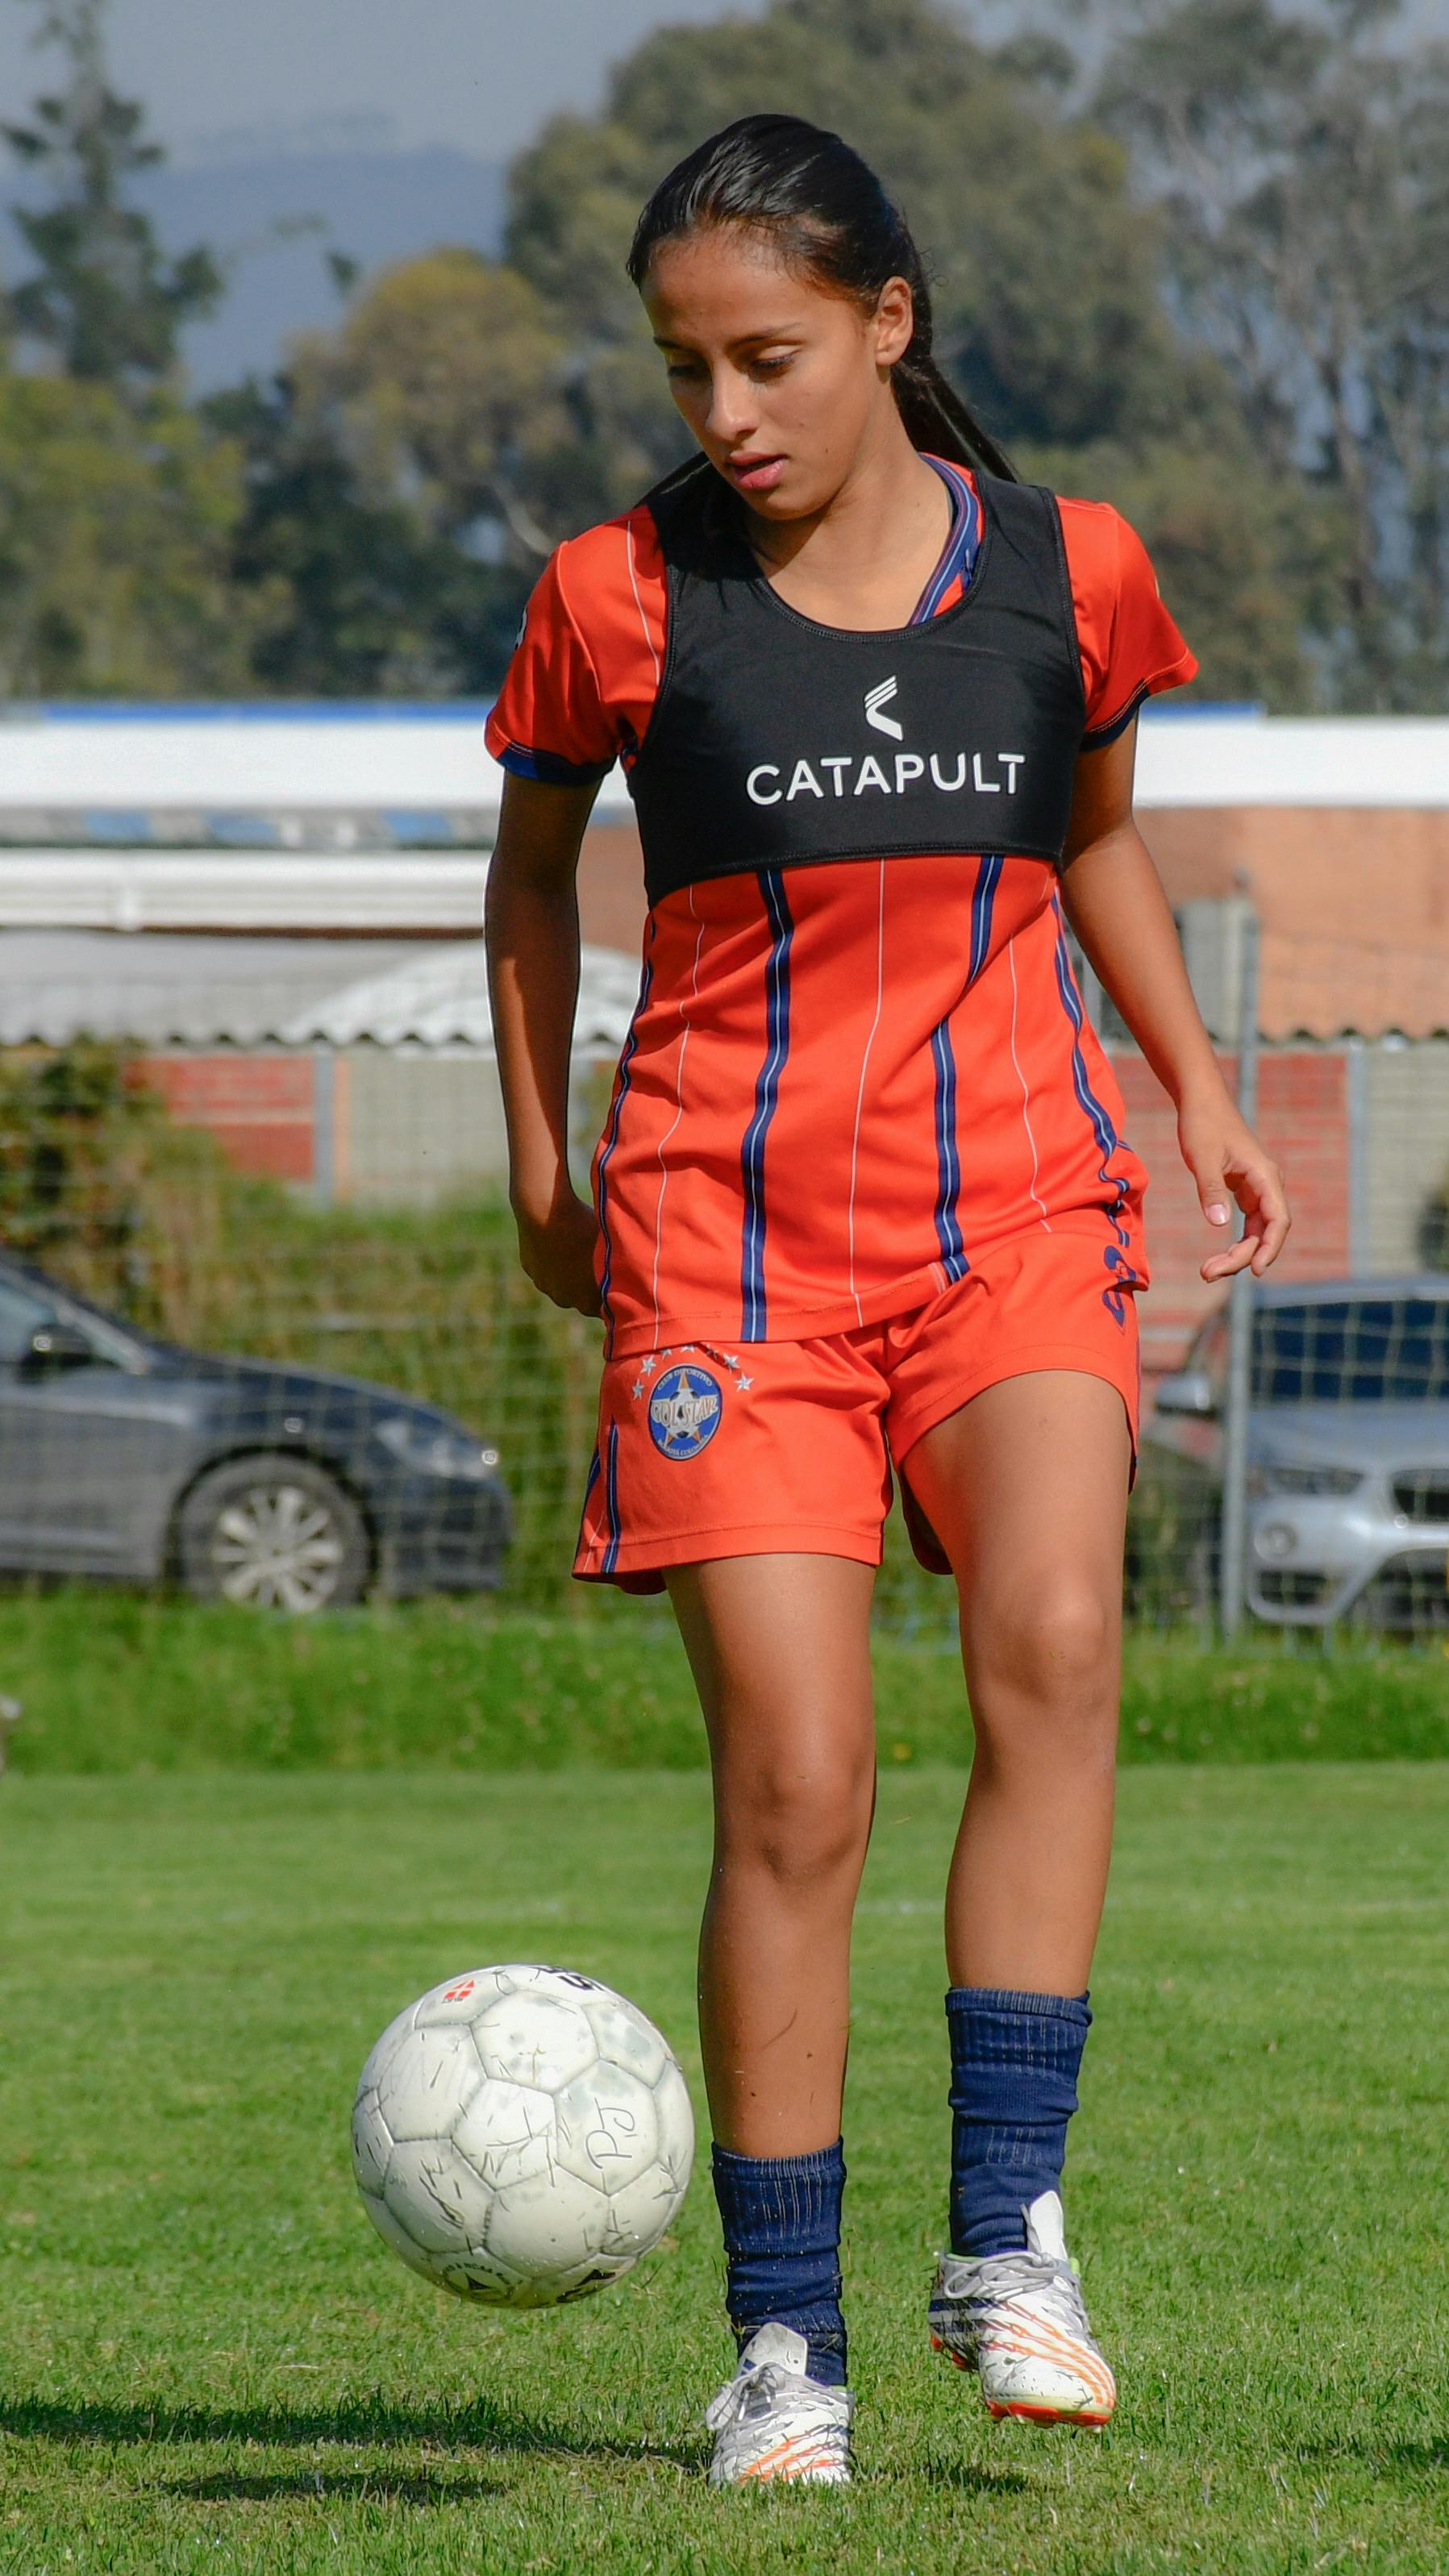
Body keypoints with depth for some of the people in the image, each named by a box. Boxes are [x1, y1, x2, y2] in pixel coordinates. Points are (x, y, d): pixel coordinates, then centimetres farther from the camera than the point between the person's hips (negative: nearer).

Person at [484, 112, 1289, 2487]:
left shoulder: (1070, 575, 3)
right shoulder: (621, 597, -1)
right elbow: (533, 862, 17)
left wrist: (1199, 1090, 13)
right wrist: (540, 1164, 15)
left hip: (1013, 1202, 1)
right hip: (731, 1228, -1)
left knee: (1053, 1643, -26)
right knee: (793, 1783, -9)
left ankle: (1005, 2231, -19)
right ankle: (784, 2343, 2)